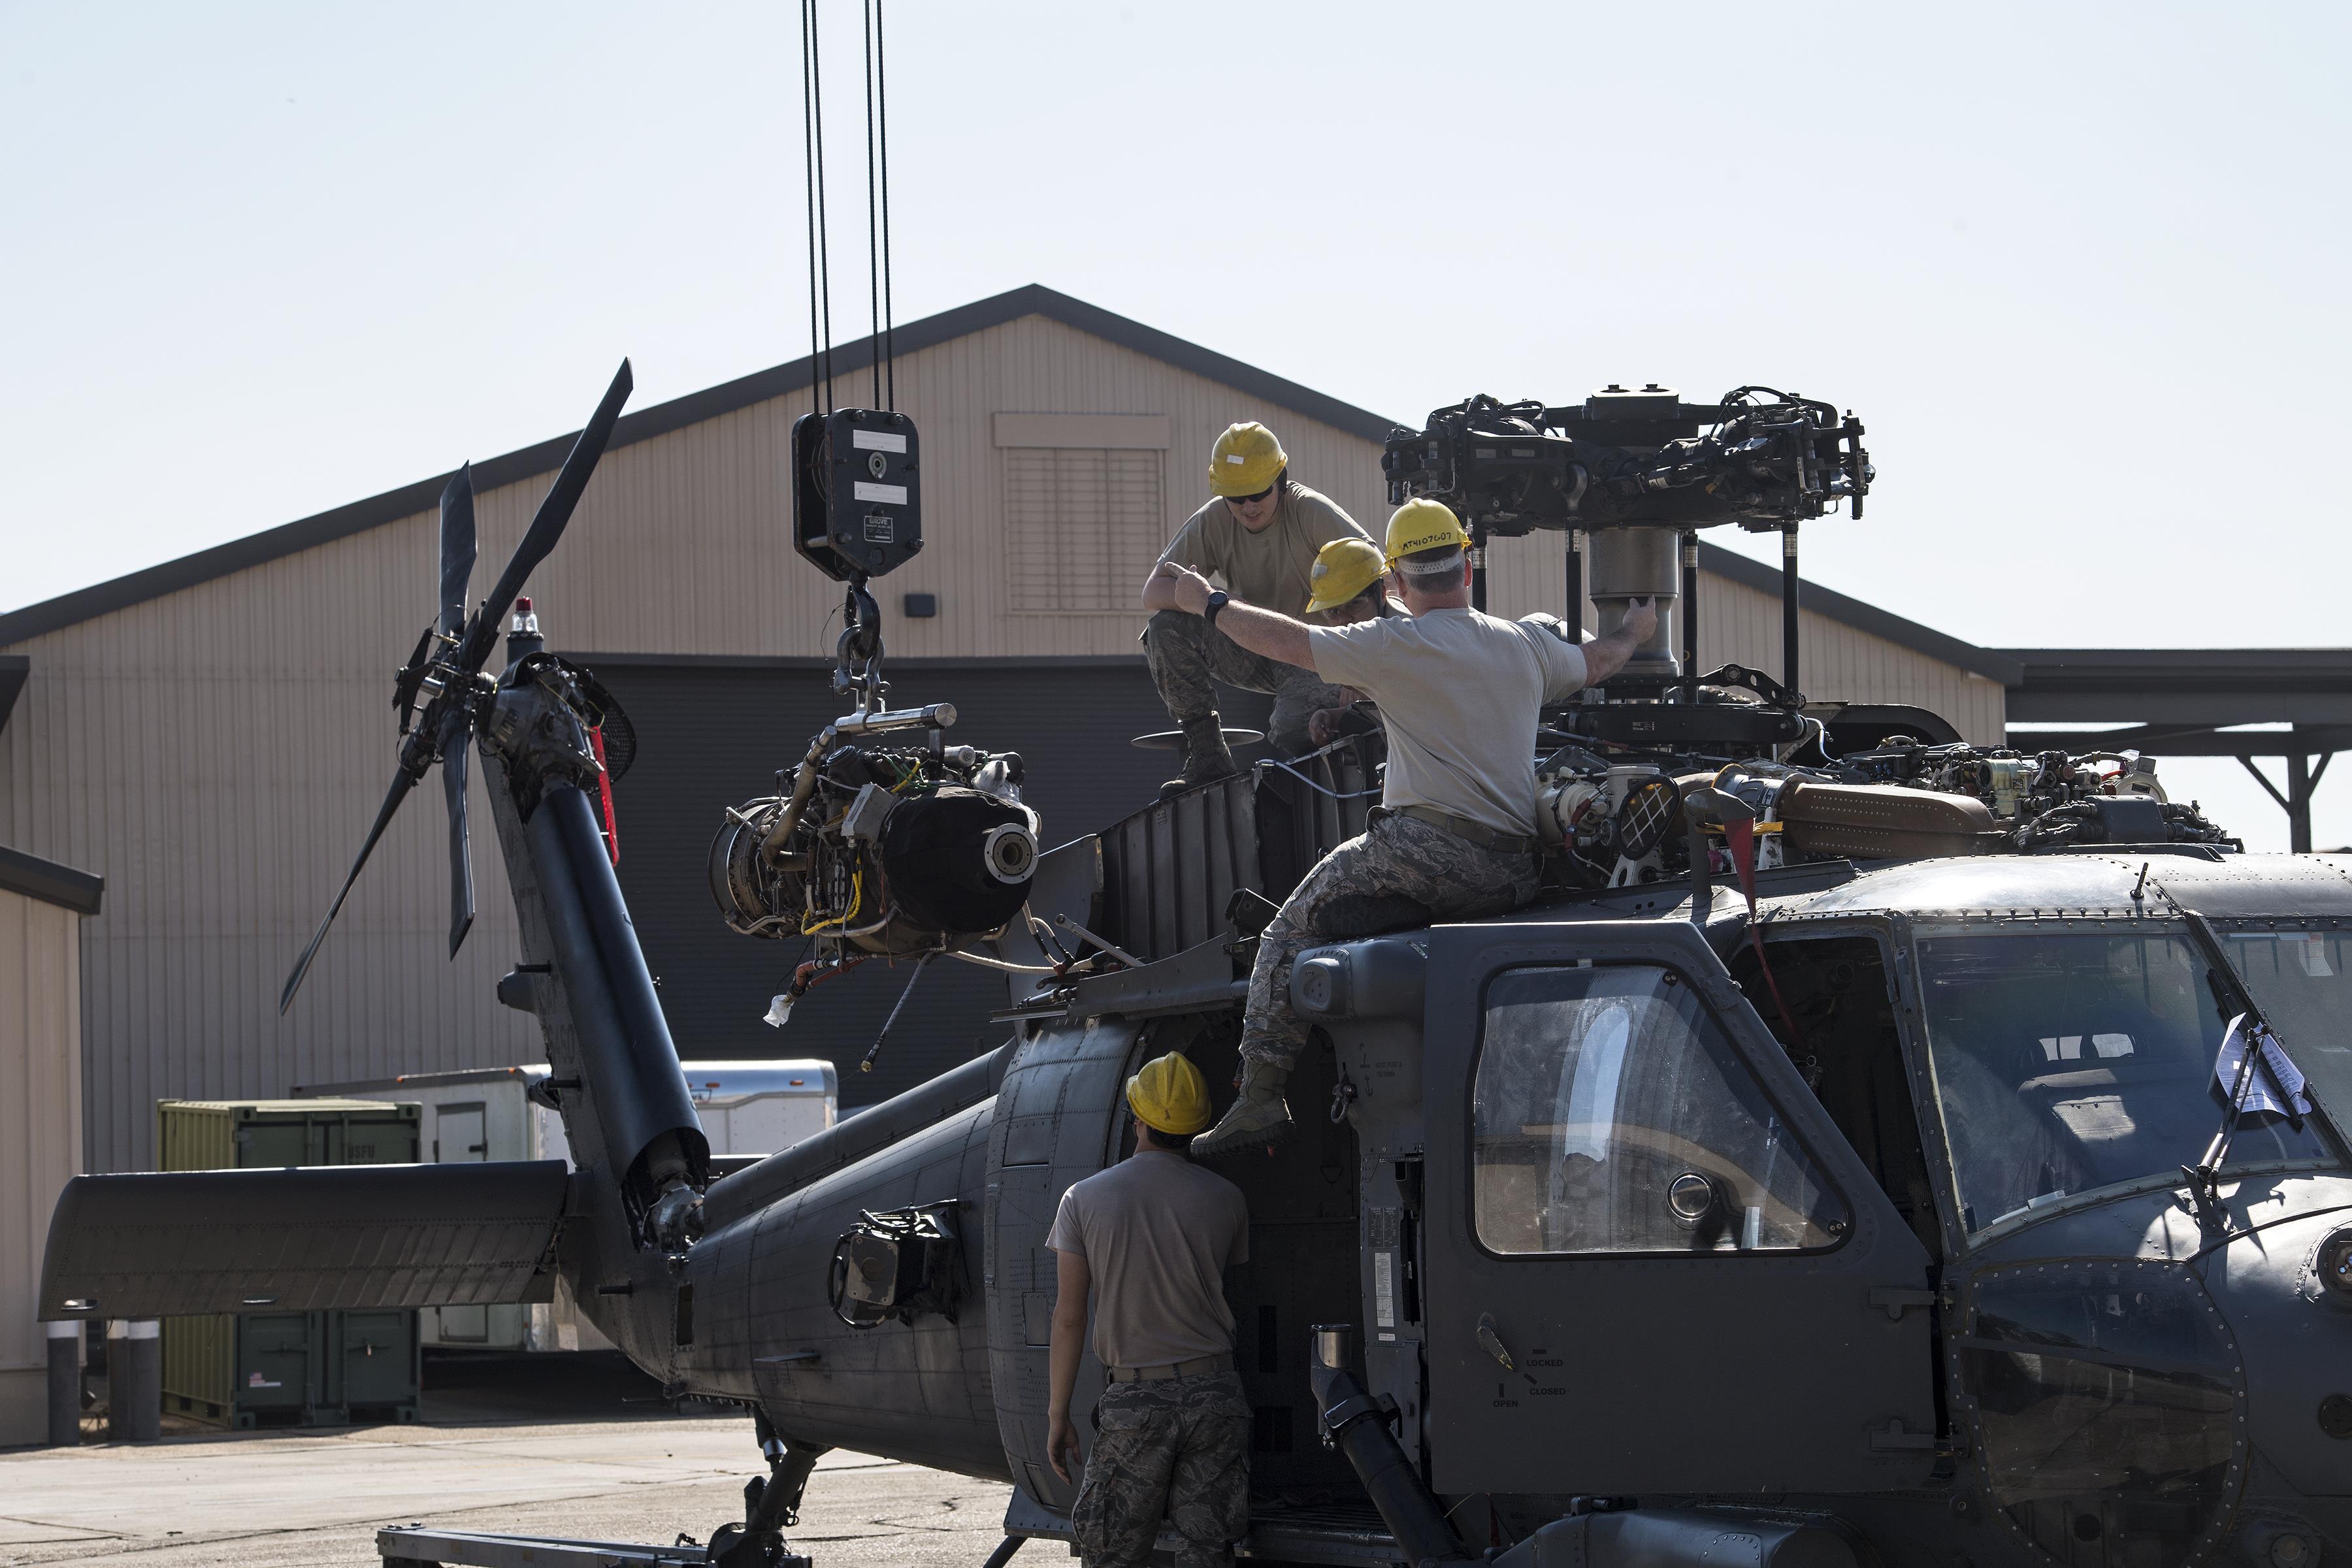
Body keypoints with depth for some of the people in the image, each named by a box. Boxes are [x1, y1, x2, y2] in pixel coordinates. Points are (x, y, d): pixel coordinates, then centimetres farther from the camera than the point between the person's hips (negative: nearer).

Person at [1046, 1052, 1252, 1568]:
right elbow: (1234, 1289, 9)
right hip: (1214, 1391, 1)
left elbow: (1069, 1317, -2)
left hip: (1135, 1400, -1)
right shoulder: (1224, 1199, 2)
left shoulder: (1084, 1200, -3)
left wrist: (1057, 1415, 3)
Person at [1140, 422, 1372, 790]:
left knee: (1295, 733, -34)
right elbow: (1153, 592, -11)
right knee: (1165, 628, -21)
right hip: (1252, 654, 4)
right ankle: (1207, 755, -11)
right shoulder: (1213, 521, -5)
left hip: (1313, 653, -4)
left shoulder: (1312, 512, -14)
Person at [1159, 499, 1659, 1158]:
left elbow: (1283, 640, 2)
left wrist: (1208, 604, 17)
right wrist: (1636, 629, 58)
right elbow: (1597, 663, 36)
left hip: (1423, 847, -5)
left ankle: (1260, 1095, -4)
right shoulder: (1525, 644, 16)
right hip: (1511, 873, 5)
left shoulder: (1394, 645, 0)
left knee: (1292, 931, 4)